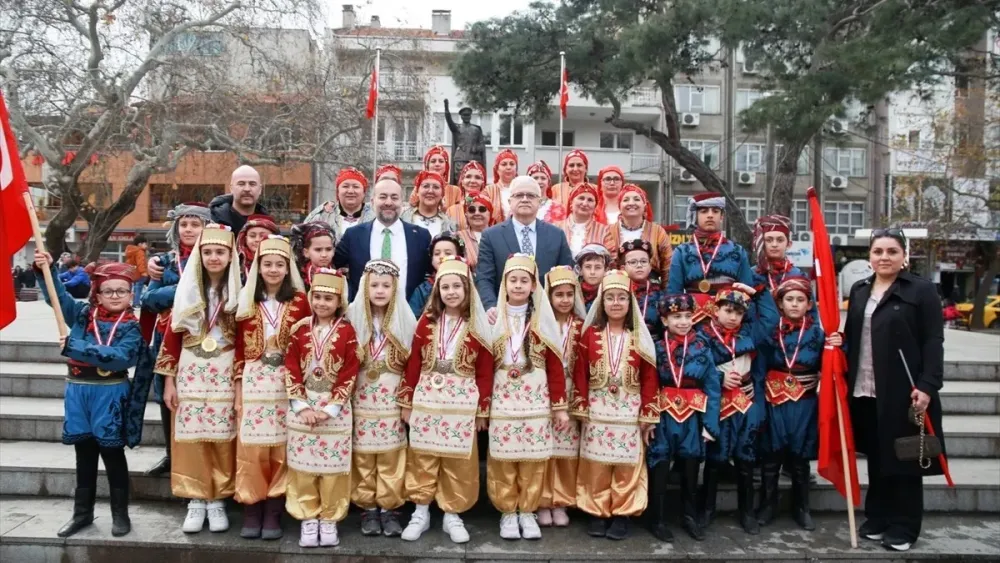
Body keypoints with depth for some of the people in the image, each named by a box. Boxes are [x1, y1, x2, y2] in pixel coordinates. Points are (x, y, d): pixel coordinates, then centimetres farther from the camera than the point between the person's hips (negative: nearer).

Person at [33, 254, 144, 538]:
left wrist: (75, 347, -24)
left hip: (109, 393, -4)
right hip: (77, 390, 4)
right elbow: (57, 295, 8)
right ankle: (82, 512, 26)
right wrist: (46, 270, -9)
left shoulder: (130, 327, -8)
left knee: (112, 453, 5)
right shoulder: (83, 314, 6)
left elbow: (120, 357, -22)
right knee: (84, 454, 14)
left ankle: (120, 514, 16)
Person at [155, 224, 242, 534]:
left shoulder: (239, 292, 0)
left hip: (225, 374, -1)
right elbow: (172, 335, 5)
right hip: (191, 373, 1)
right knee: (191, 436, 2)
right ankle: (196, 501, 13)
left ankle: (218, 501, 13)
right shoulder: (187, 288, 4)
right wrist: (169, 379, 2)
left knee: (222, 437, 2)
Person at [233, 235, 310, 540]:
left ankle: (273, 513, 11)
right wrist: (237, 389, 3)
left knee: (281, 447, 2)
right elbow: (239, 348, 6)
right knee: (251, 447, 2)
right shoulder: (246, 301, 6)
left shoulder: (299, 301, 1)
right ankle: (251, 511, 13)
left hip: (288, 382, -1)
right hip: (253, 382, 1)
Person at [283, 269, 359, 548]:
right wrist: (301, 406, -10)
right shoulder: (300, 329, 1)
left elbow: (350, 374, -7)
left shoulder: (347, 331, -4)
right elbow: (291, 369, -2)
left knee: (332, 466, 4)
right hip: (303, 407, 2)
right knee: (303, 465, 7)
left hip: (336, 409, -2)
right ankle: (308, 519, 19)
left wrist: (330, 408, -13)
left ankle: (329, 519, 18)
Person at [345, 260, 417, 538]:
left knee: (391, 453, 2)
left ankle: (390, 507, 14)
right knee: (363, 454, 4)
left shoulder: (405, 320, 1)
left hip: (393, 398, 0)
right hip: (361, 397, 0)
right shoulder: (353, 318, 0)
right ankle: (368, 508, 17)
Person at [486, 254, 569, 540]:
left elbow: (555, 365, 3)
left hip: (536, 398, 0)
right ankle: (508, 512, 17)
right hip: (502, 398, 0)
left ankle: (527, 512, 19)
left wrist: (559, 406, 0)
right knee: (503, 457, 2)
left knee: (533, 457, 4)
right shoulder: (495, 318, 4)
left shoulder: (544, 319, 4)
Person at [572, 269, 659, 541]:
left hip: (629, 411, 0)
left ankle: (622, 514, 16)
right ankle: (597, 512, 18)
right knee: (596, 462, 5)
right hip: (597, 410, 0)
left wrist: (648, 415, -3)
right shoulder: (591, 334, 1)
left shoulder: (640, 338, 2)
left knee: (627, 463, 4)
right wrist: (581, 409, -3)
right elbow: (580, 374, 0)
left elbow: (649, 378, 1)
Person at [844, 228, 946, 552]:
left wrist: (927, 385, -16)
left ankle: (905, 527, 16)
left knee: (904, 459, 5)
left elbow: (933, 342, -8)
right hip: (865, 391, 5)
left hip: (905, 391, -5)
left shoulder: (922, 290, -4)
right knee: (876, 458, 13)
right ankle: (877, 518, 26)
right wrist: (845, 378, 5)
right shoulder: (859, 291, 13)